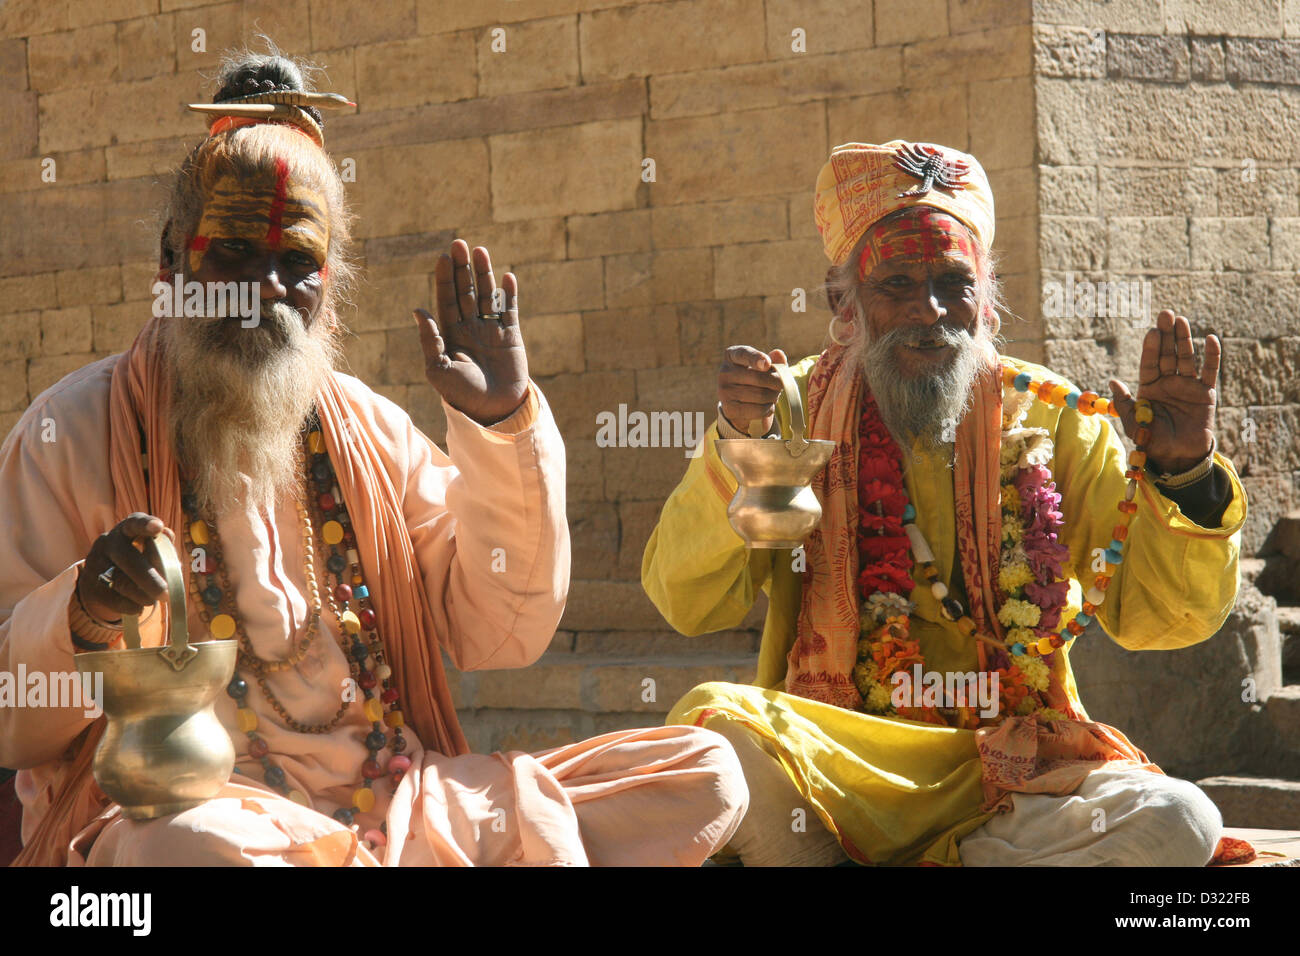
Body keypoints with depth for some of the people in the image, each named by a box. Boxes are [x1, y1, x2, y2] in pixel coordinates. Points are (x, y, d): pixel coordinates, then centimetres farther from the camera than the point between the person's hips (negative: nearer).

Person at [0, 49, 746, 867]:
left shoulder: (367, 430, 15)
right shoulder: (77, 432, 1)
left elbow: (500, 636, 11)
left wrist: (501, 426, 2)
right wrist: (80, 620, -24)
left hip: (395, 795, 5)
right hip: (182, 797, -5)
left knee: (705, 774, -7)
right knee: (192, 845, -43)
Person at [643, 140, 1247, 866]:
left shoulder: (1054, 421, 8)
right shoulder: (794, 411, 6)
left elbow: (1158, 616, 3)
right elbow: (689, 603, -4)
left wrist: (1181, 473, -14)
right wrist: (738, 450, -18)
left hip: (1010, 774, 1)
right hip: (831, 769, -1)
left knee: (1174, 821, -28)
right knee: (711, 720, -32)